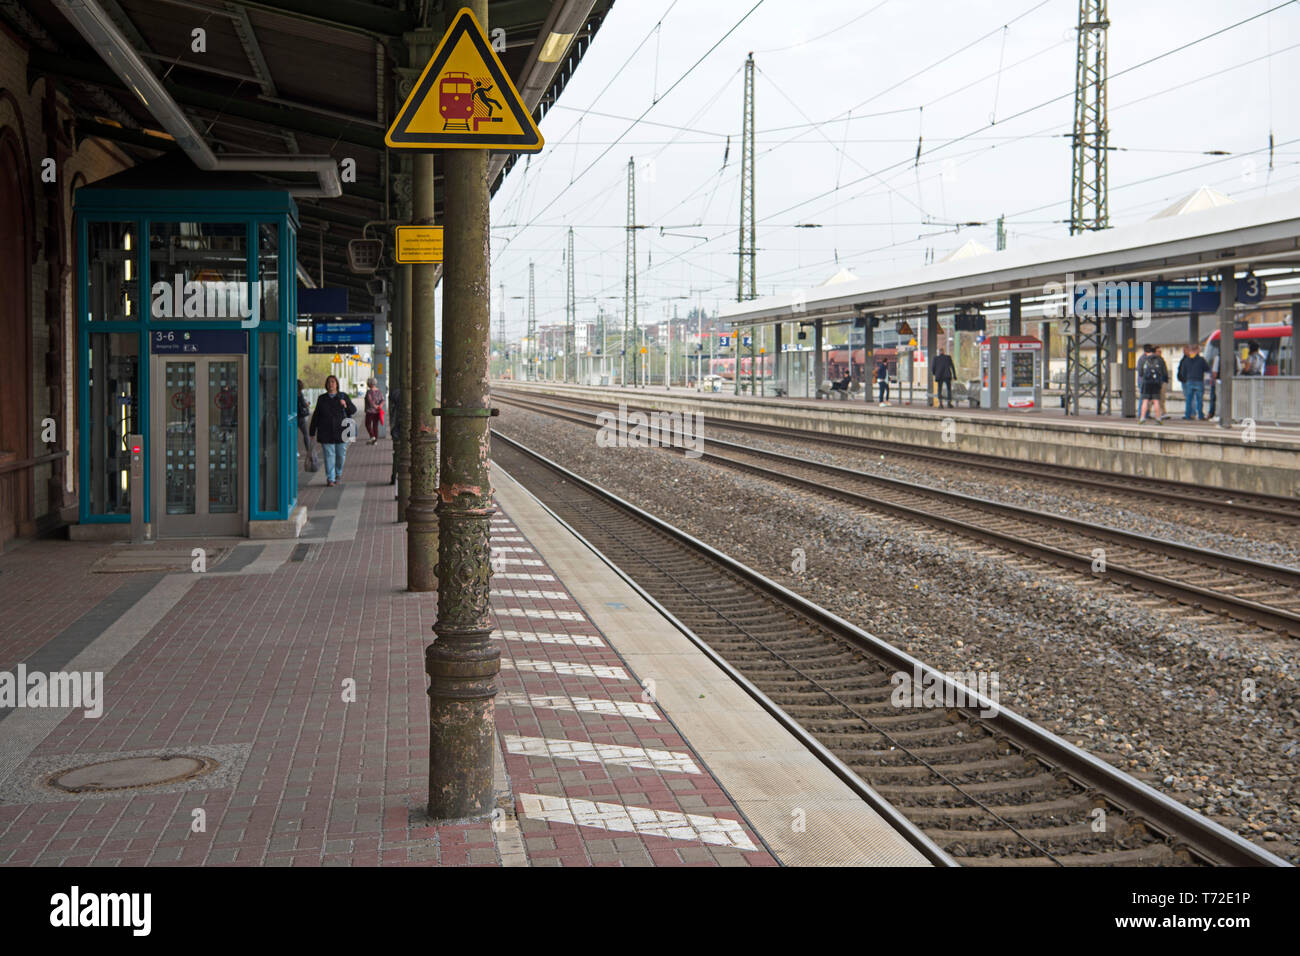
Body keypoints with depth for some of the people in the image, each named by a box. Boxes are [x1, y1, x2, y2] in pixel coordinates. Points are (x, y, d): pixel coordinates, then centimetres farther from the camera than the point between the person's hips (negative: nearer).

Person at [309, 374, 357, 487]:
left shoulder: (343, 397, 6)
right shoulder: (322, 399, 8)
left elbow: (353, 410, 3)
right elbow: (316, 416, 11)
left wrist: (346, 405, -18)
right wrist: (312, 432, 9)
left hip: (341, 431, 0)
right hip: (326, 433, 0)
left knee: (341, 454, 5)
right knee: (329, 455, -5)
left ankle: (337, 475, 28)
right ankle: (330, 479, -4)